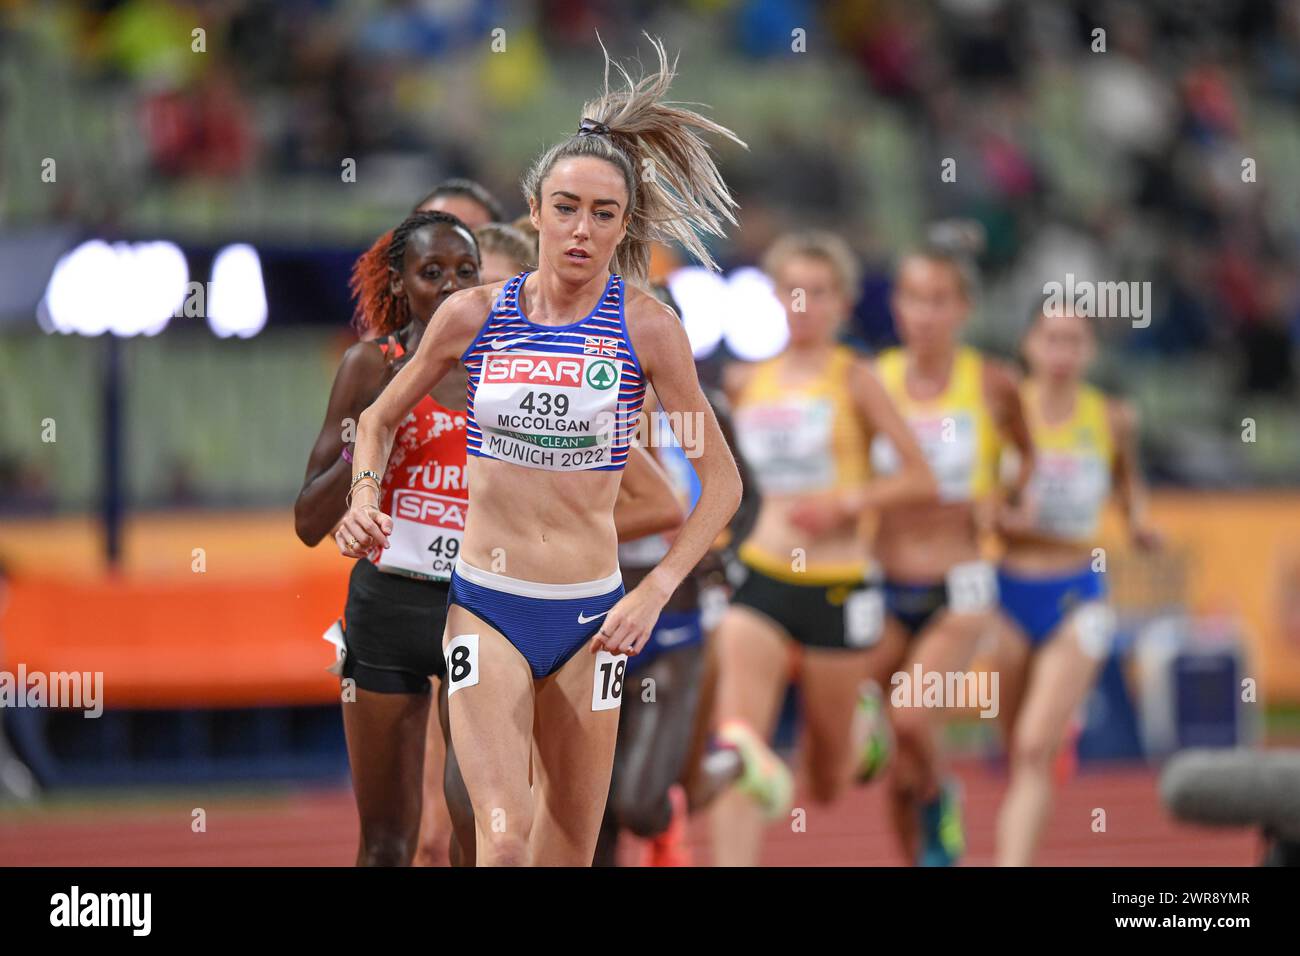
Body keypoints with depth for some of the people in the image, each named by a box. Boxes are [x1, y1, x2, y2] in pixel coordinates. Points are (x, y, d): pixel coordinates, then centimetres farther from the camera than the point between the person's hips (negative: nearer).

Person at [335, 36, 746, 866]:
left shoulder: (645, 327, -5)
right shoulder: (476, 315, 0)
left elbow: (722, 482, 0)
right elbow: (380, 419, 17)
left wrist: (655, 594, -9)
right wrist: (365, 501, -1)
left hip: (590, 613, 0)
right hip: (485, 607, 0)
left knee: (570, 851, 8)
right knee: (504, 840, -17)